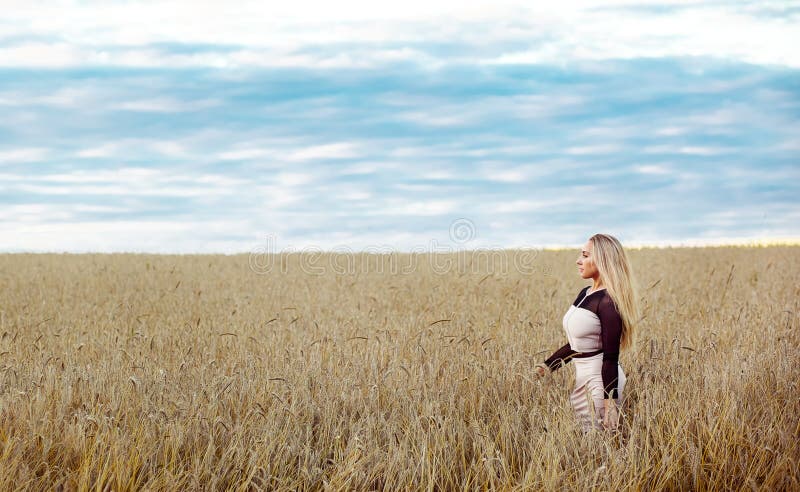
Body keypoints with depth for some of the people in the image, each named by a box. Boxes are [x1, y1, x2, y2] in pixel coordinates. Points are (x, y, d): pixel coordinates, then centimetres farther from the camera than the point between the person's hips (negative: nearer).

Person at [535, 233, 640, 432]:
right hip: (582, 379, 9)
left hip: (601, 380, -9)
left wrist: (610, 403, -19)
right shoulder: (585, 294, 10)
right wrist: (545, 367, 12)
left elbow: (610, 357, -18)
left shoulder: (608, 301, -16)